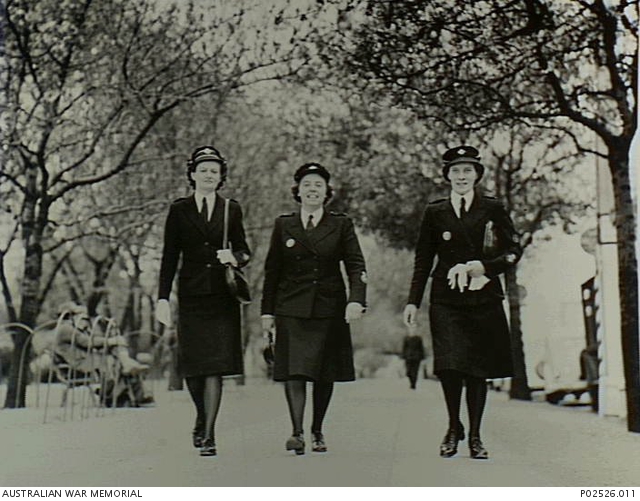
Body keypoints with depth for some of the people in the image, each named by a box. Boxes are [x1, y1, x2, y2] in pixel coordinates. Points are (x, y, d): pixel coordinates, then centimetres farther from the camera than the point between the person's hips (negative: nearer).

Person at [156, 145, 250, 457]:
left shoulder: (231, 209, 8)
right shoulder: (179, 210, 7)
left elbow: (244, 251, 12)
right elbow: (169, 258, 5)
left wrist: (234, 258, -11)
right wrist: (163, 298, 0)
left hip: (222, 297, 0)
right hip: (191, 296, 1)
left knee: (215, 366, -7)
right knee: (191, 366, 3)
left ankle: (208, 435, -2)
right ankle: (202, 418, 30)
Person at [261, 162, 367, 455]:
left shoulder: (341, 225, 6)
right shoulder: (283, 225, 8)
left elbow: (355, 266, -1)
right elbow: (272, 270, 10)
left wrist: (356, 300, -17)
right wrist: (267, 311, 5)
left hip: (329, 309, 0)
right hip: (292, 310, 0)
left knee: (325, 372, 6)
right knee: (293, 368, -12)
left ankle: (317, 432, 19)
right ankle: (297, 432, -14)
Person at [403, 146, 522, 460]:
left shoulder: (492, 210, 7)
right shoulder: (435, 213, 9)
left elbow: (514, 251, 5)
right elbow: (423, 260, 11)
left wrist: (483, 266, -10)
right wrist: (413, 301, 6)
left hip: (484, 300, 0)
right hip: (446, 301, 0)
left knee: (478, 369, 2)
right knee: (449, 365, -11)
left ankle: (474, 436, 14)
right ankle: (453, 427, 12)